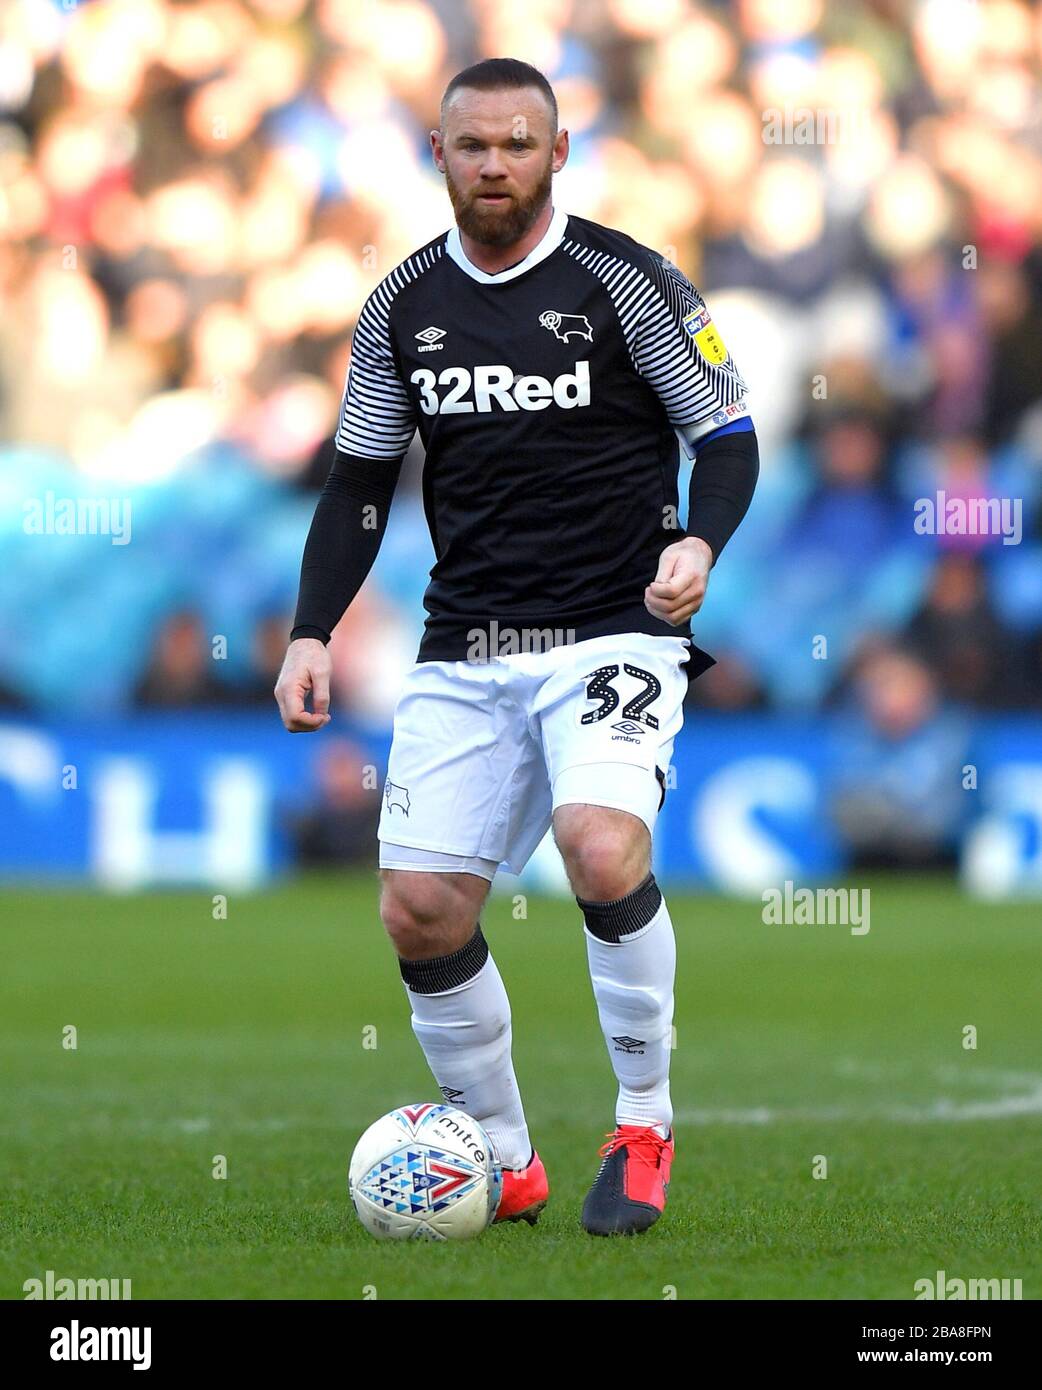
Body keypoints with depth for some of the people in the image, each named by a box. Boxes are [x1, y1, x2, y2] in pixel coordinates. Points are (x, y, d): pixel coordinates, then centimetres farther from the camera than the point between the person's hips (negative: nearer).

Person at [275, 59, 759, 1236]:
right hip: (463, 654, 5)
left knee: (601, 848, -29)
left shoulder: (629, 283, -4)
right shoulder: (402, 307, 8)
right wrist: (311, 633, 4)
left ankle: (643, 1130, -9)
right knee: (419, 910, -5)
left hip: (612, 638, -4)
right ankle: (503, 1167, 15)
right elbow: (358, 485, 15)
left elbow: (728, 437, -1)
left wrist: (699, 542, -20)